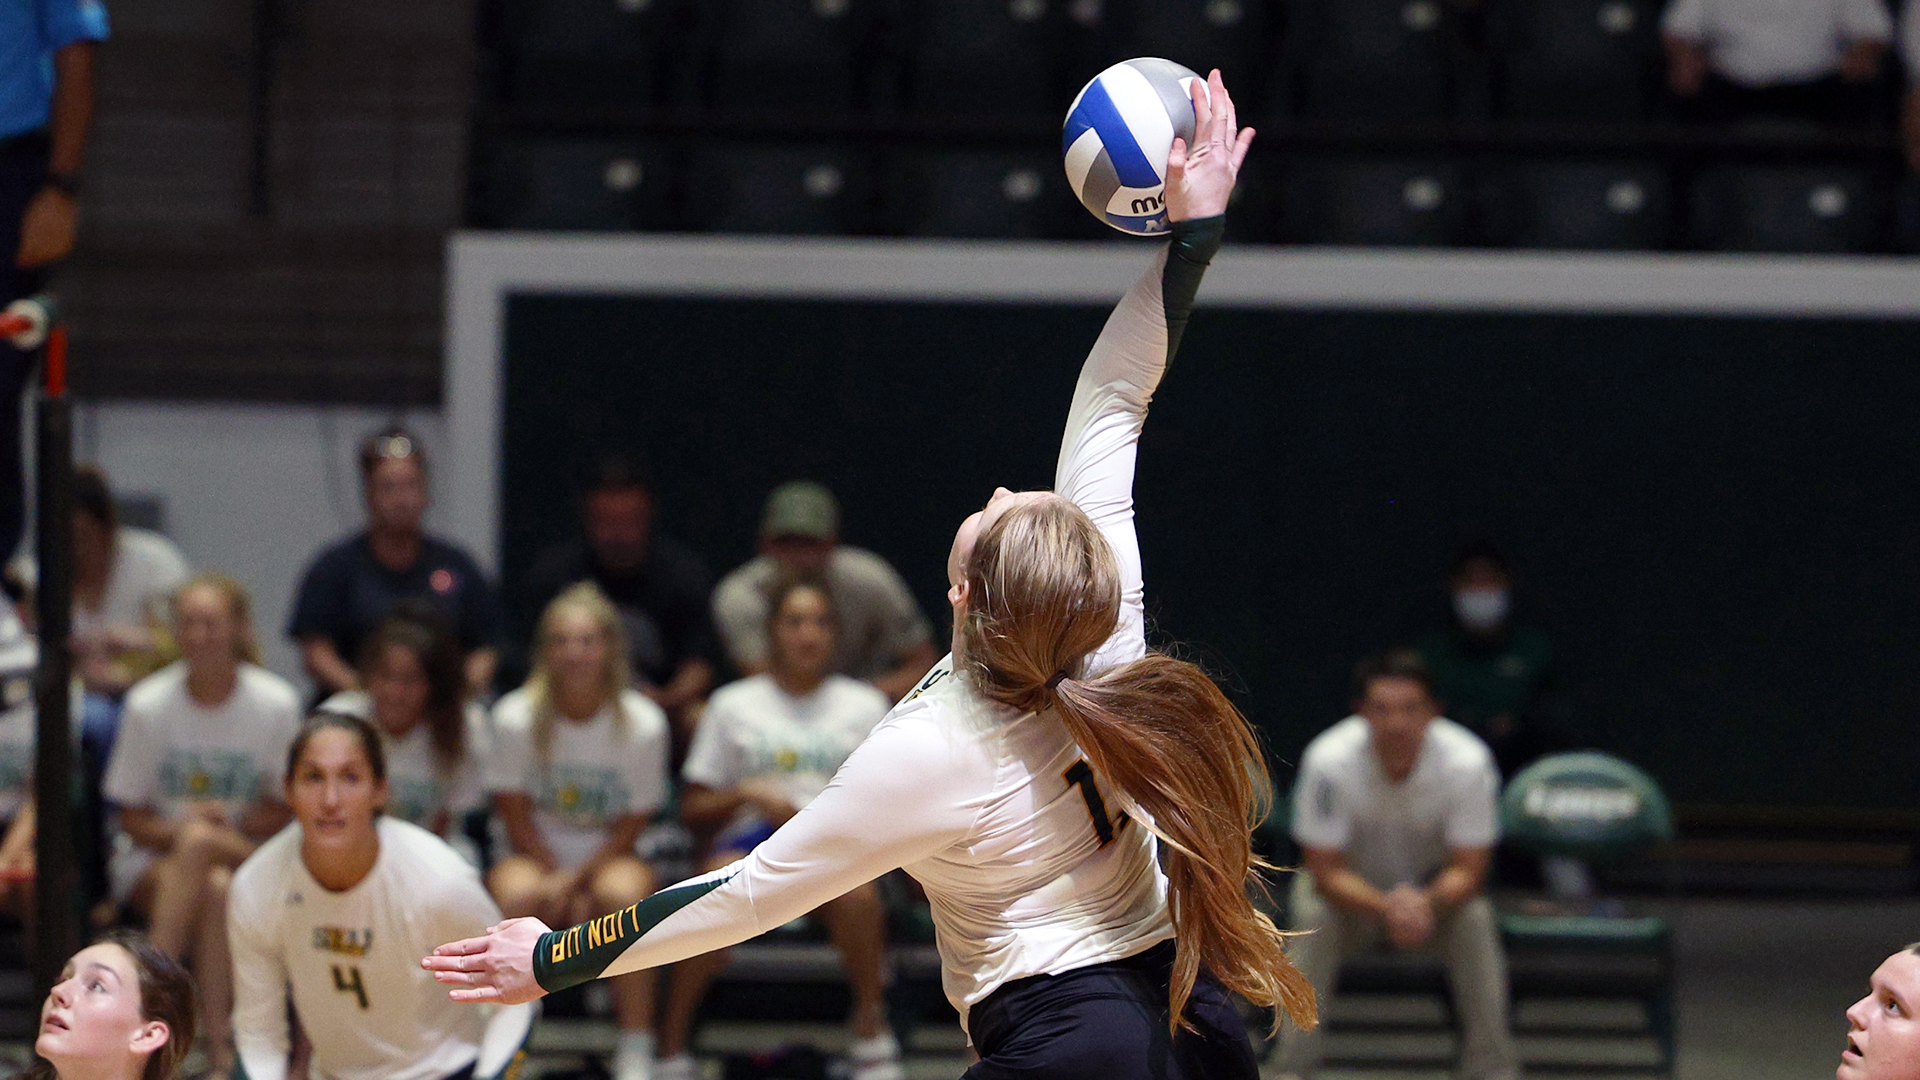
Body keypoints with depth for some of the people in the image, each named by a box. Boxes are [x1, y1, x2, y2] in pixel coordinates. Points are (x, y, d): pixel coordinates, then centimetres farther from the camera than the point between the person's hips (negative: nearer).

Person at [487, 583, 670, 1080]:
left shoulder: (642, 723, -10)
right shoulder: (516, 717, -10)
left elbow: (629, 826, -5)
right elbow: (516, 816, -4)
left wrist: (573, 880, -17)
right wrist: (558, 883, -12)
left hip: (608, 857, 0)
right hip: (533, 856, 0)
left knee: (624, 893, -35)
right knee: (518, 895, -35)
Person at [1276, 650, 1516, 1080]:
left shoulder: (1467, 762, -27)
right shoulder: (1330, 761, -29)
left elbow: (1468, 869, -20)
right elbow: (1326, 872, -24)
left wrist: (1426, 902, -42)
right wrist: (1385, 907, -43)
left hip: (1438, 887, 1)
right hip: (1352, 887, -1)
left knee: (1475, 921, -28)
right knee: (1312, 917, -31)